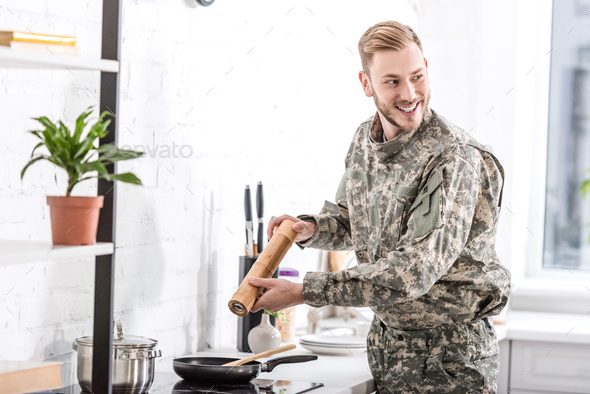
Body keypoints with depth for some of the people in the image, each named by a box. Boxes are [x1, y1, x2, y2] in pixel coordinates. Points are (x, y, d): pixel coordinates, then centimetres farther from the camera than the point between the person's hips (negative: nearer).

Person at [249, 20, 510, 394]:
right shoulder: (365, 138, 2)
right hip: (386, 342, 7)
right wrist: (310, 228, -4)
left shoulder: (455, 157, -24)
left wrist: (302, 292, -29)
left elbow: (415, 272, -29)